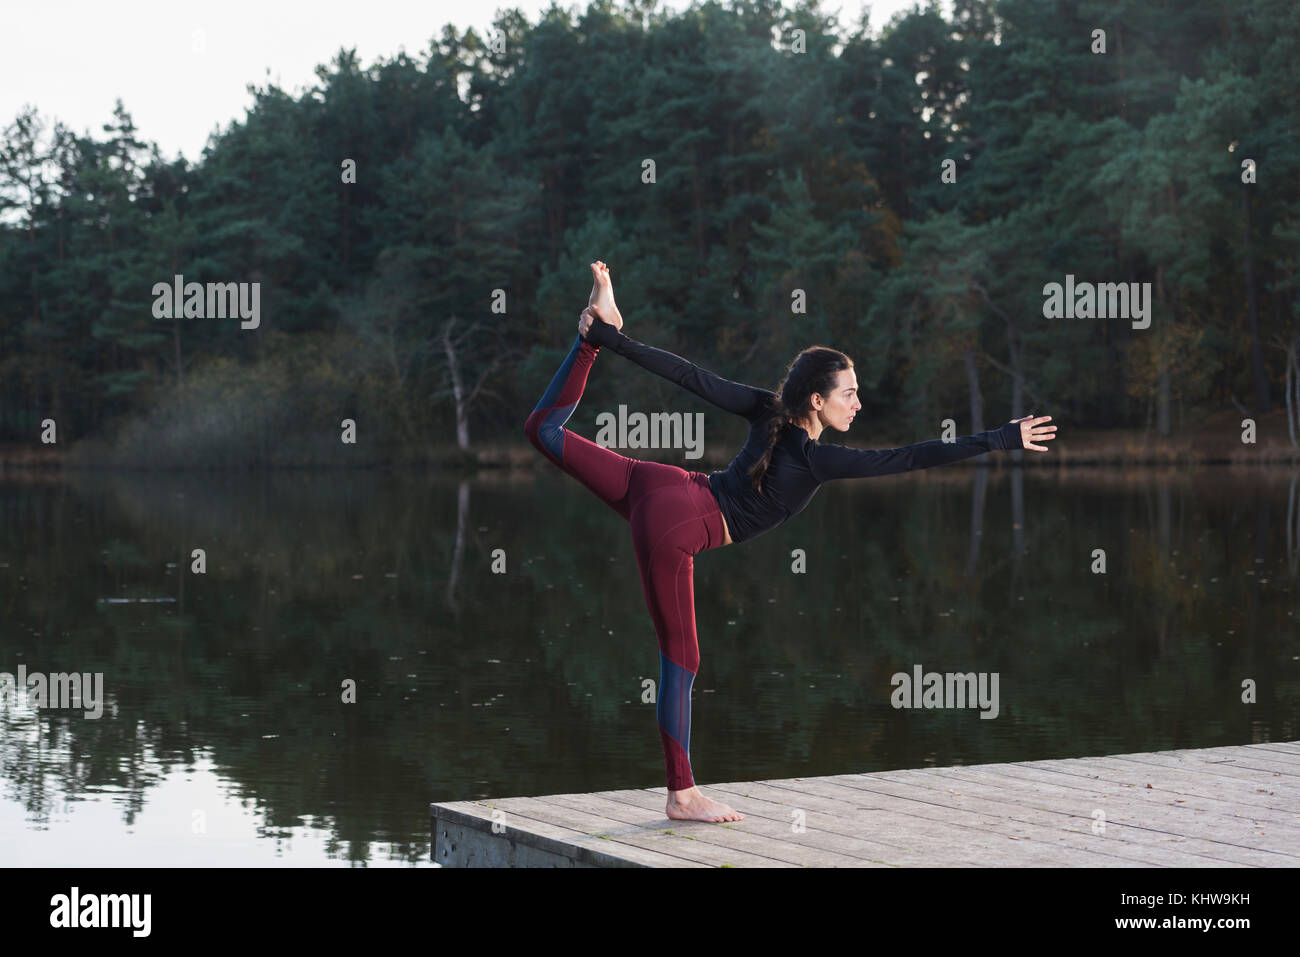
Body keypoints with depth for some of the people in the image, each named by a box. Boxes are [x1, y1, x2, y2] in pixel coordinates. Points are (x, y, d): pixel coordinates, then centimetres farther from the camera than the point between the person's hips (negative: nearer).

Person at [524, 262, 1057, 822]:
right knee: (681, 658, 1)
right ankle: (682, 795, 7)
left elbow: (692, 377, 2)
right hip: (677, 529, -6)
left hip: (657, 486, 7)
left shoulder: (767, 410, 2)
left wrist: (613, 341, 6)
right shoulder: (818, 461, -15)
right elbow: (912, 458, -18)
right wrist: (1003, 440, -15)